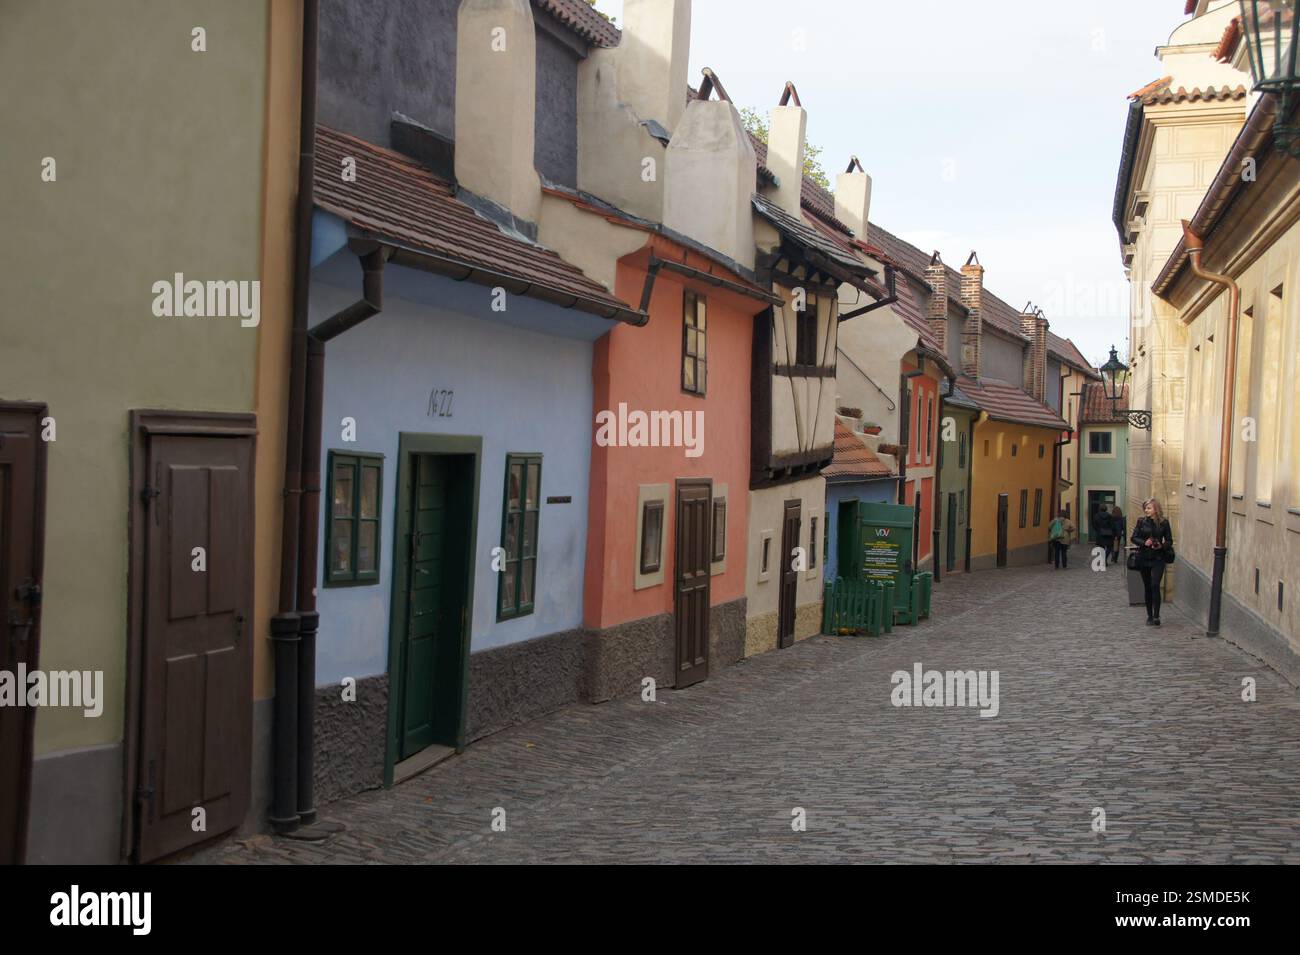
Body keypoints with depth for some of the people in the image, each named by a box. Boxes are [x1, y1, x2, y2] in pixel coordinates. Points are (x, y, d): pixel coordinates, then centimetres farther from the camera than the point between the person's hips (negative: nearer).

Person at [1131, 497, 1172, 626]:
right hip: (1143, 558, 2)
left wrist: (1162, 546, -16)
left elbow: (1169, 541, 4)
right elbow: (1134, 538, 0)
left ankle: (1156, 616, -13)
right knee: (1147, 587, 9)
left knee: (1155, 585, -15)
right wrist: (1144, 543, -18)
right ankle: (1150, 616, 18)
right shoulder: (1141, 521, 1)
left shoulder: (1164, 523, -2)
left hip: (1158, 559, -2)